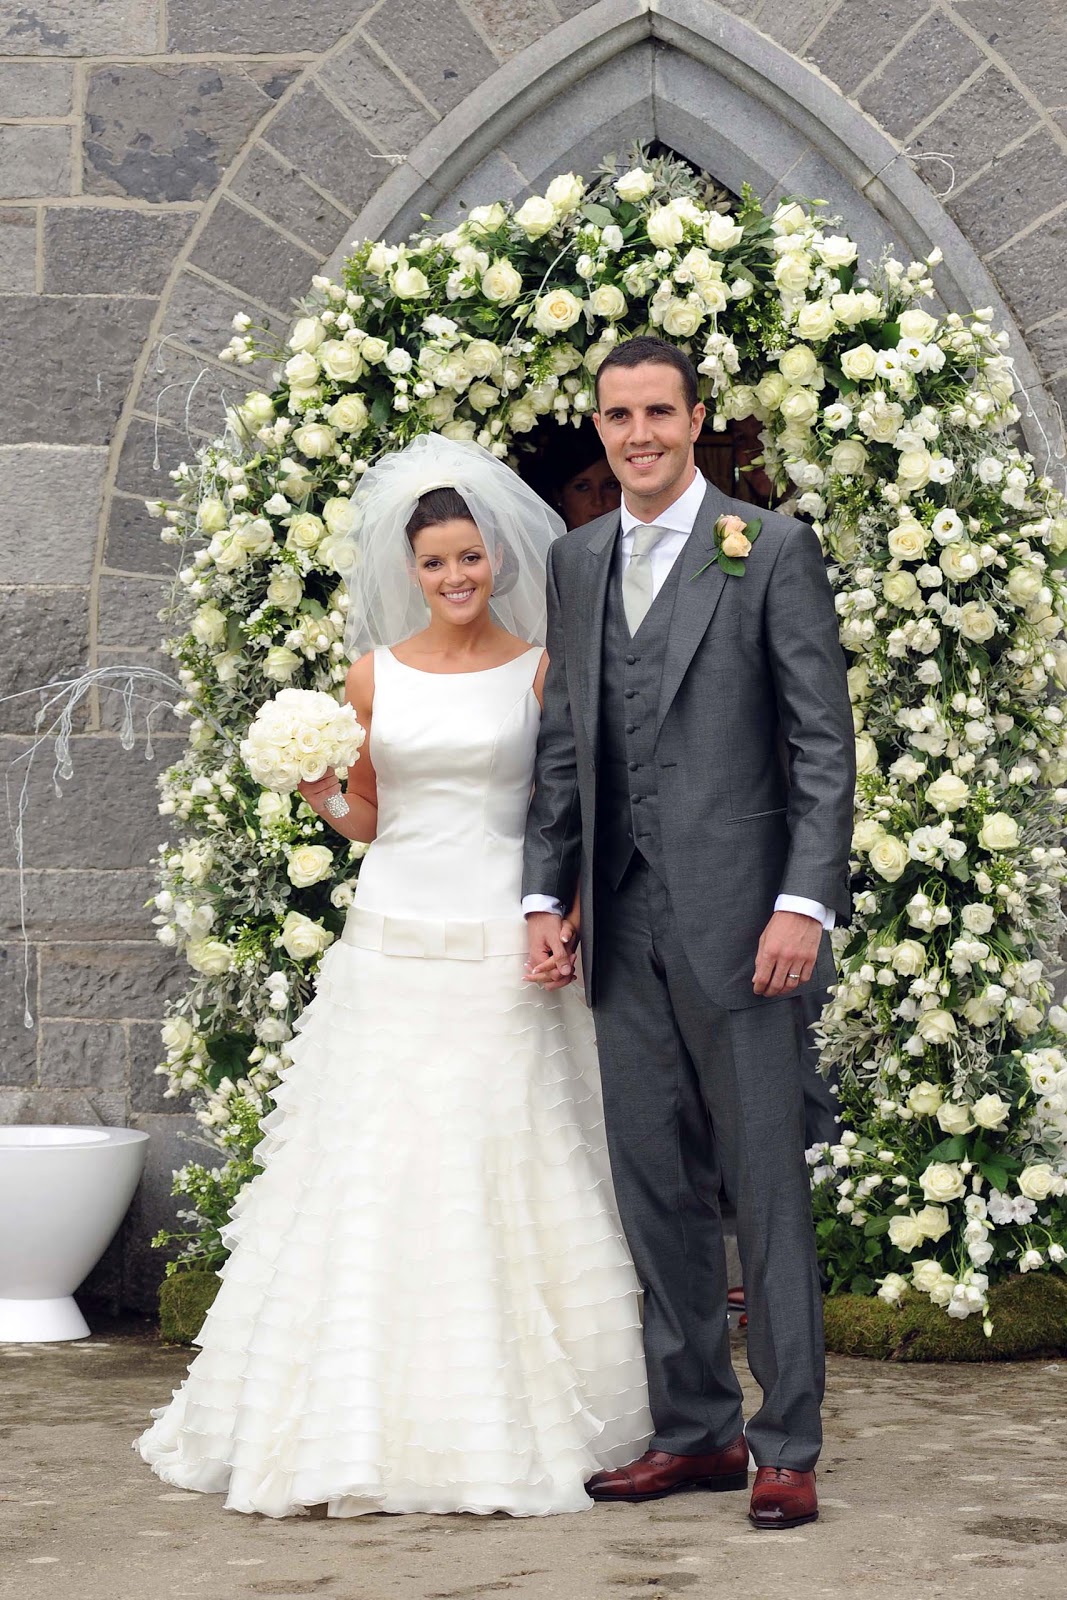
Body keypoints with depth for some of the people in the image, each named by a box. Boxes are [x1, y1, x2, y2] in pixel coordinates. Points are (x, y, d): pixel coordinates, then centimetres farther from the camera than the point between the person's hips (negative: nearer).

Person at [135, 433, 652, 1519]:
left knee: (501, 1181, -2)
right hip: (391, 945, 2)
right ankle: (361, 1421, 7)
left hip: (501, 954, -2)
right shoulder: (375, 673, 8)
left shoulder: (540, 669, 3)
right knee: (371, 1180, -1)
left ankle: (509, 1423, 7)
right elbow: (369, 818, 14)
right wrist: (322, 799, -6)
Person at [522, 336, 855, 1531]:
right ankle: (694, 1430, 18)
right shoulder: (575, 561, 14)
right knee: (656, 1188, 9)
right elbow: (561, 747, 16)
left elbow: (825, 740, -5)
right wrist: (547, 897, 8)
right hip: (625, 925, 5)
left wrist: (804, 903, -14)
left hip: (737, 920, -5)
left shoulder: (771, 548, -2)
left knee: (765, 1184, -2)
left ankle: (786, 1447, 4)